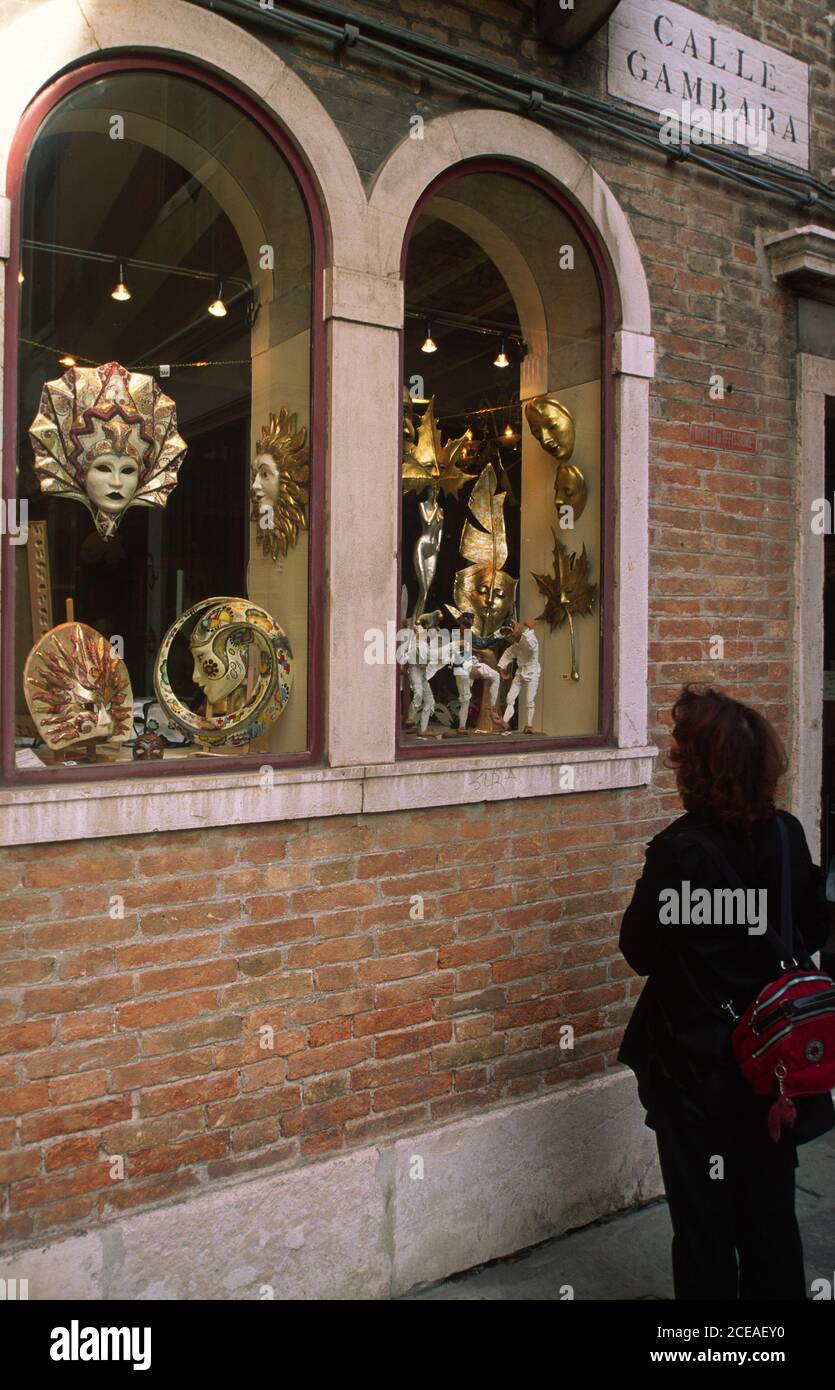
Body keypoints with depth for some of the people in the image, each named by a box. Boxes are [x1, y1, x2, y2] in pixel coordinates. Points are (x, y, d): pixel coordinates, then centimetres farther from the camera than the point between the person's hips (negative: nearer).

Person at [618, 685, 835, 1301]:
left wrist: (650, 894, 0)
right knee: (770, 1207, 21)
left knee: (704, 1212, 12)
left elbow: (641, 950, -13)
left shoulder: (678, 850, -23)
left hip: (697, 1064, -5)